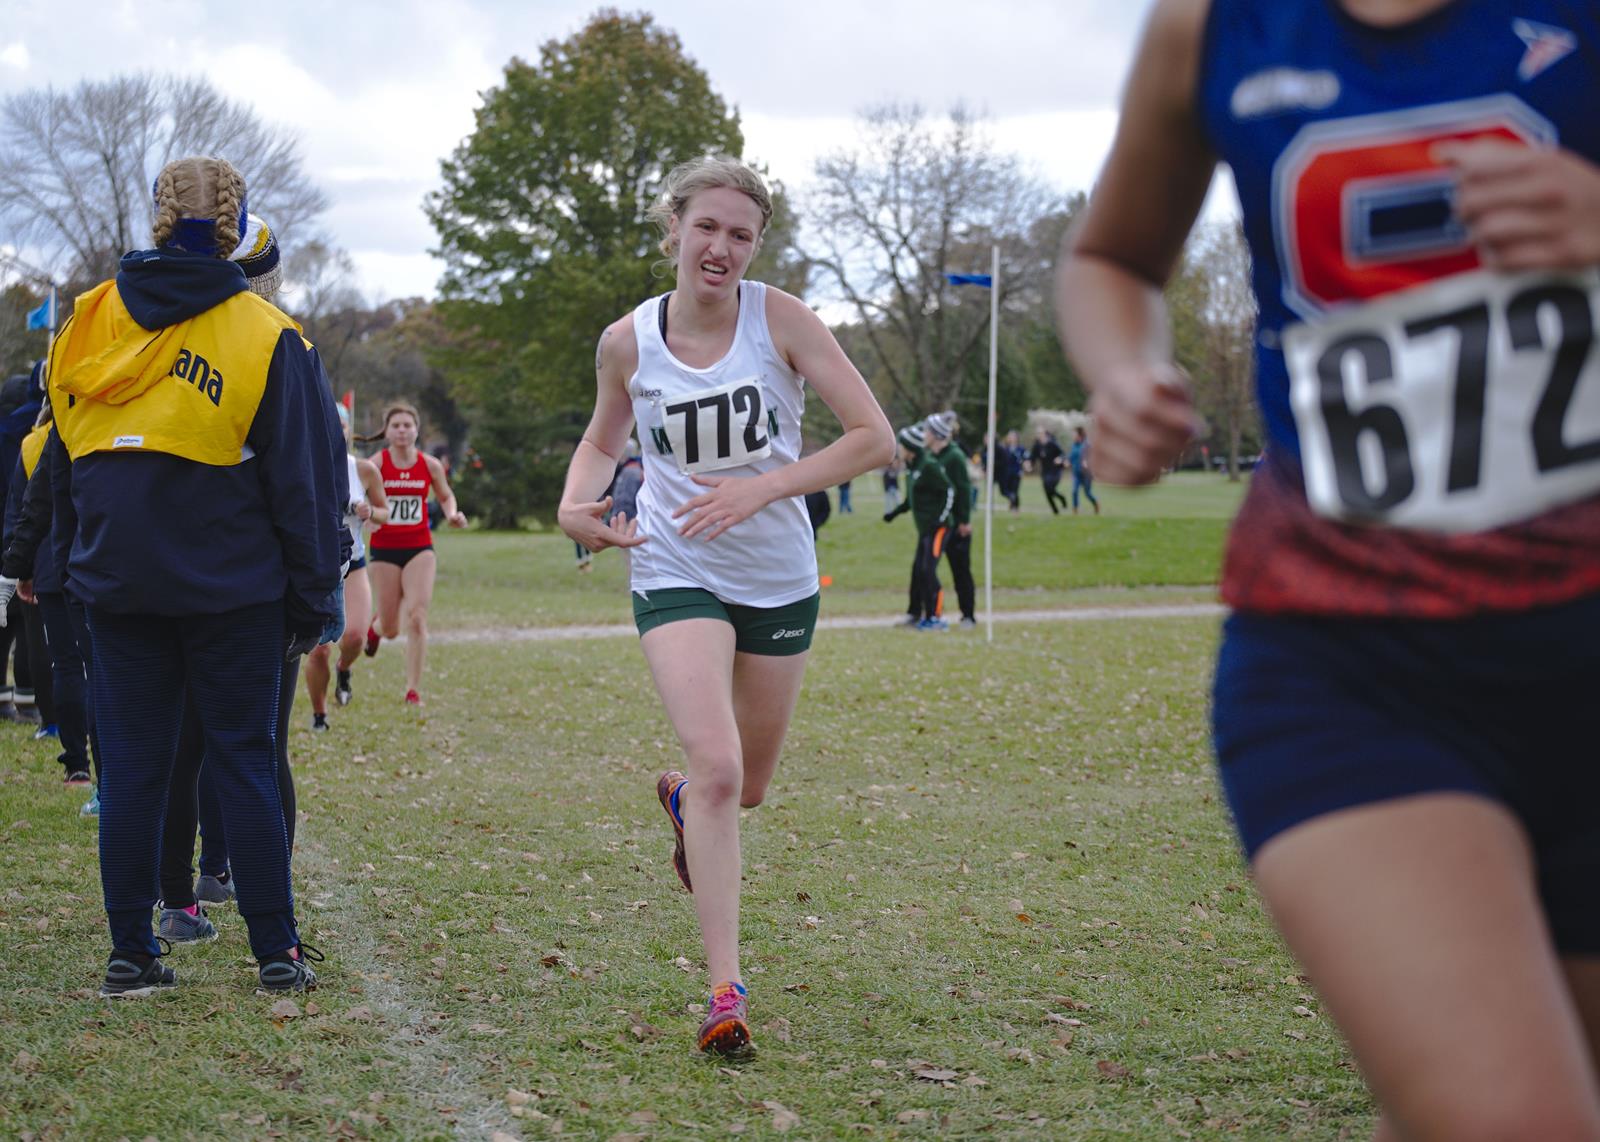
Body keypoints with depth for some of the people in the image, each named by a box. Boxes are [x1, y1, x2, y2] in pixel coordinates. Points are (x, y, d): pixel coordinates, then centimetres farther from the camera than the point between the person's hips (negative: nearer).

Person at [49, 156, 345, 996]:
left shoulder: (90, 318, 4)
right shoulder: (265, 336, -5)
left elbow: (64, 447, 13)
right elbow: (305, 479, -3)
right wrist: (311, 598, 3)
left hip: (116, 579, 2)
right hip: (232, 586, -2)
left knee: (130, 766, 7)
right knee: (244, 760, 4)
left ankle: (131, 954, 10)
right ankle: (277, 952, 7)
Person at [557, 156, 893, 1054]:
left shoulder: (780, 319, -11)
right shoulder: (628, 343, -5)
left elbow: (875, 437, -13)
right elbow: (603, 441, 15)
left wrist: (764, 487, -23)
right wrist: (576, 505, -7)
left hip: (781, 581, 1)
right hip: (678, 576, -1)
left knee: (749, 786, 15)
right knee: (717, 766, -21)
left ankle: (682, 802, 54)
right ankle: (726, 990, -16)